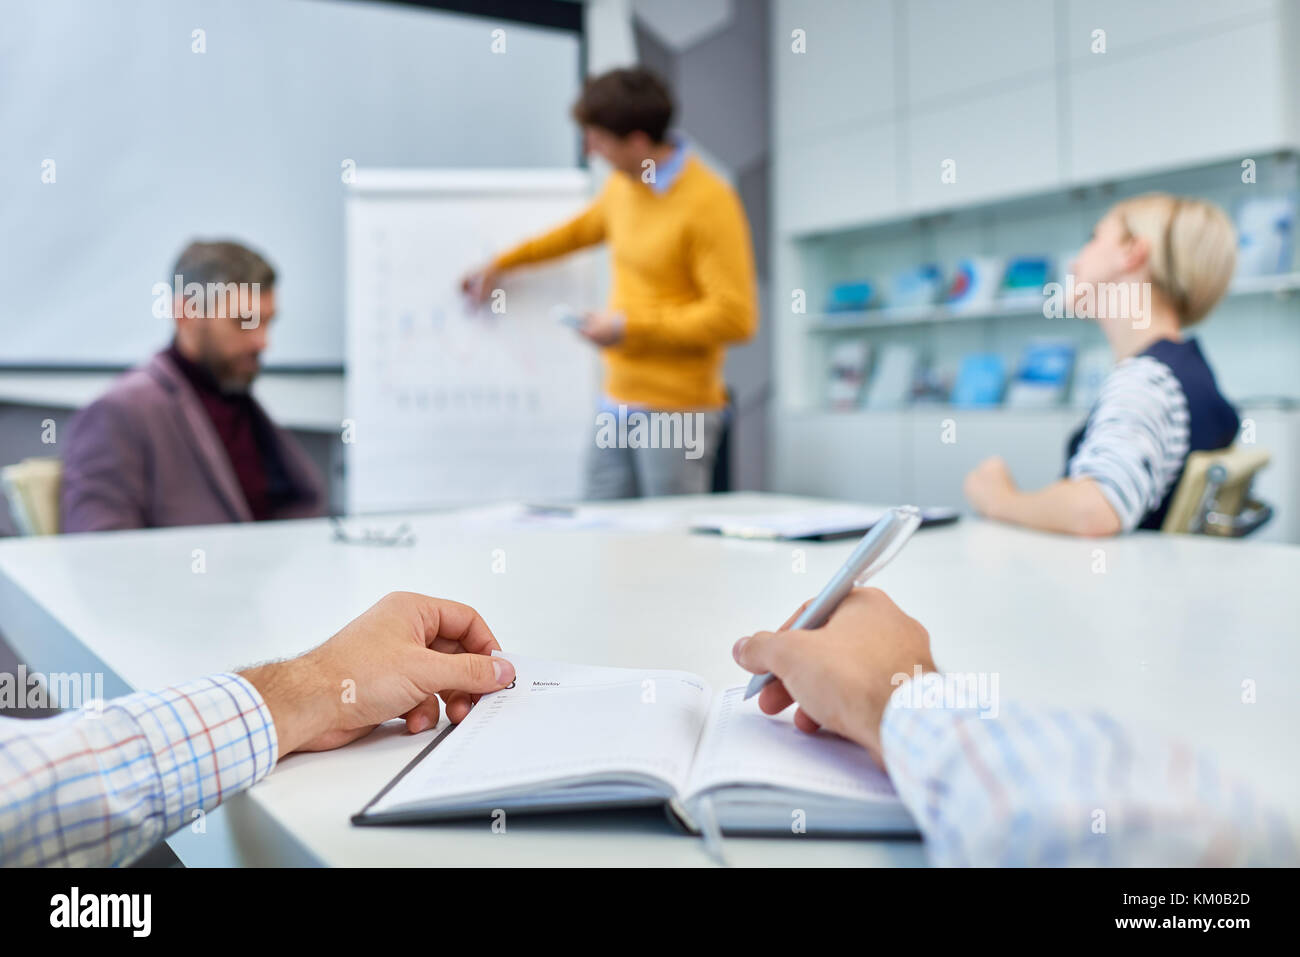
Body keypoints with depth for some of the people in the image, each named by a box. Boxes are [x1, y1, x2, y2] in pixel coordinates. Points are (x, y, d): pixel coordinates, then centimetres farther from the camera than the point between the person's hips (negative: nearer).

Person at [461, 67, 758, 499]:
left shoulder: (709, 203, -15)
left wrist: (630, 326, -15)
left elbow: (735, 317, -19)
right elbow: (583, 228, 30)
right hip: (618, 403, 7)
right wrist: (502, 264, 31)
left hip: (676, 413, -7)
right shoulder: (622, 184, 8)